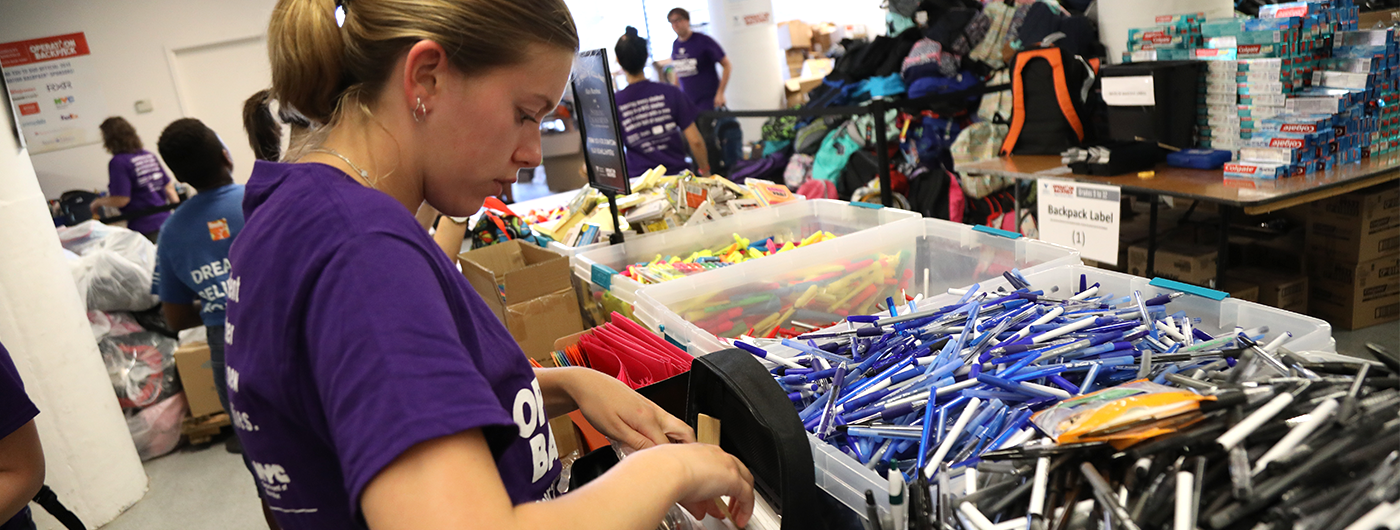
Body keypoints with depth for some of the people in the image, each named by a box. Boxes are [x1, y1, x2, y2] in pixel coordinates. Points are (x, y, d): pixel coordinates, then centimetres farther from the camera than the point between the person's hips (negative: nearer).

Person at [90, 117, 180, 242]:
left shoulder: (118, 162, -9)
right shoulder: (149, 155, 12)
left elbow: (121, 200, -14)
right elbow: (169, 186, 16)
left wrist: (98, 202, 5)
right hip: (165, 220, 7)